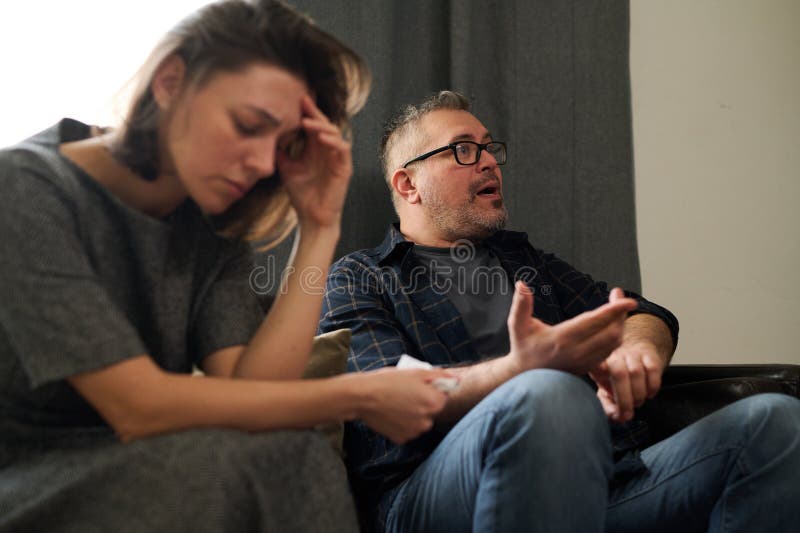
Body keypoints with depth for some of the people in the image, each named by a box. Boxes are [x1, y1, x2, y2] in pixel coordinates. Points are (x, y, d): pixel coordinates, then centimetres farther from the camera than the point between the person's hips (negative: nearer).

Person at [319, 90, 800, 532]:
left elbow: (645, 313, 21)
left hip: (602, 482, 6)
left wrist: (638, 348, -6)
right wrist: (524, 370, -26)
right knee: (548, 396, -38)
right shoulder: (358, 278, 12)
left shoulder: (521, 256, 30)